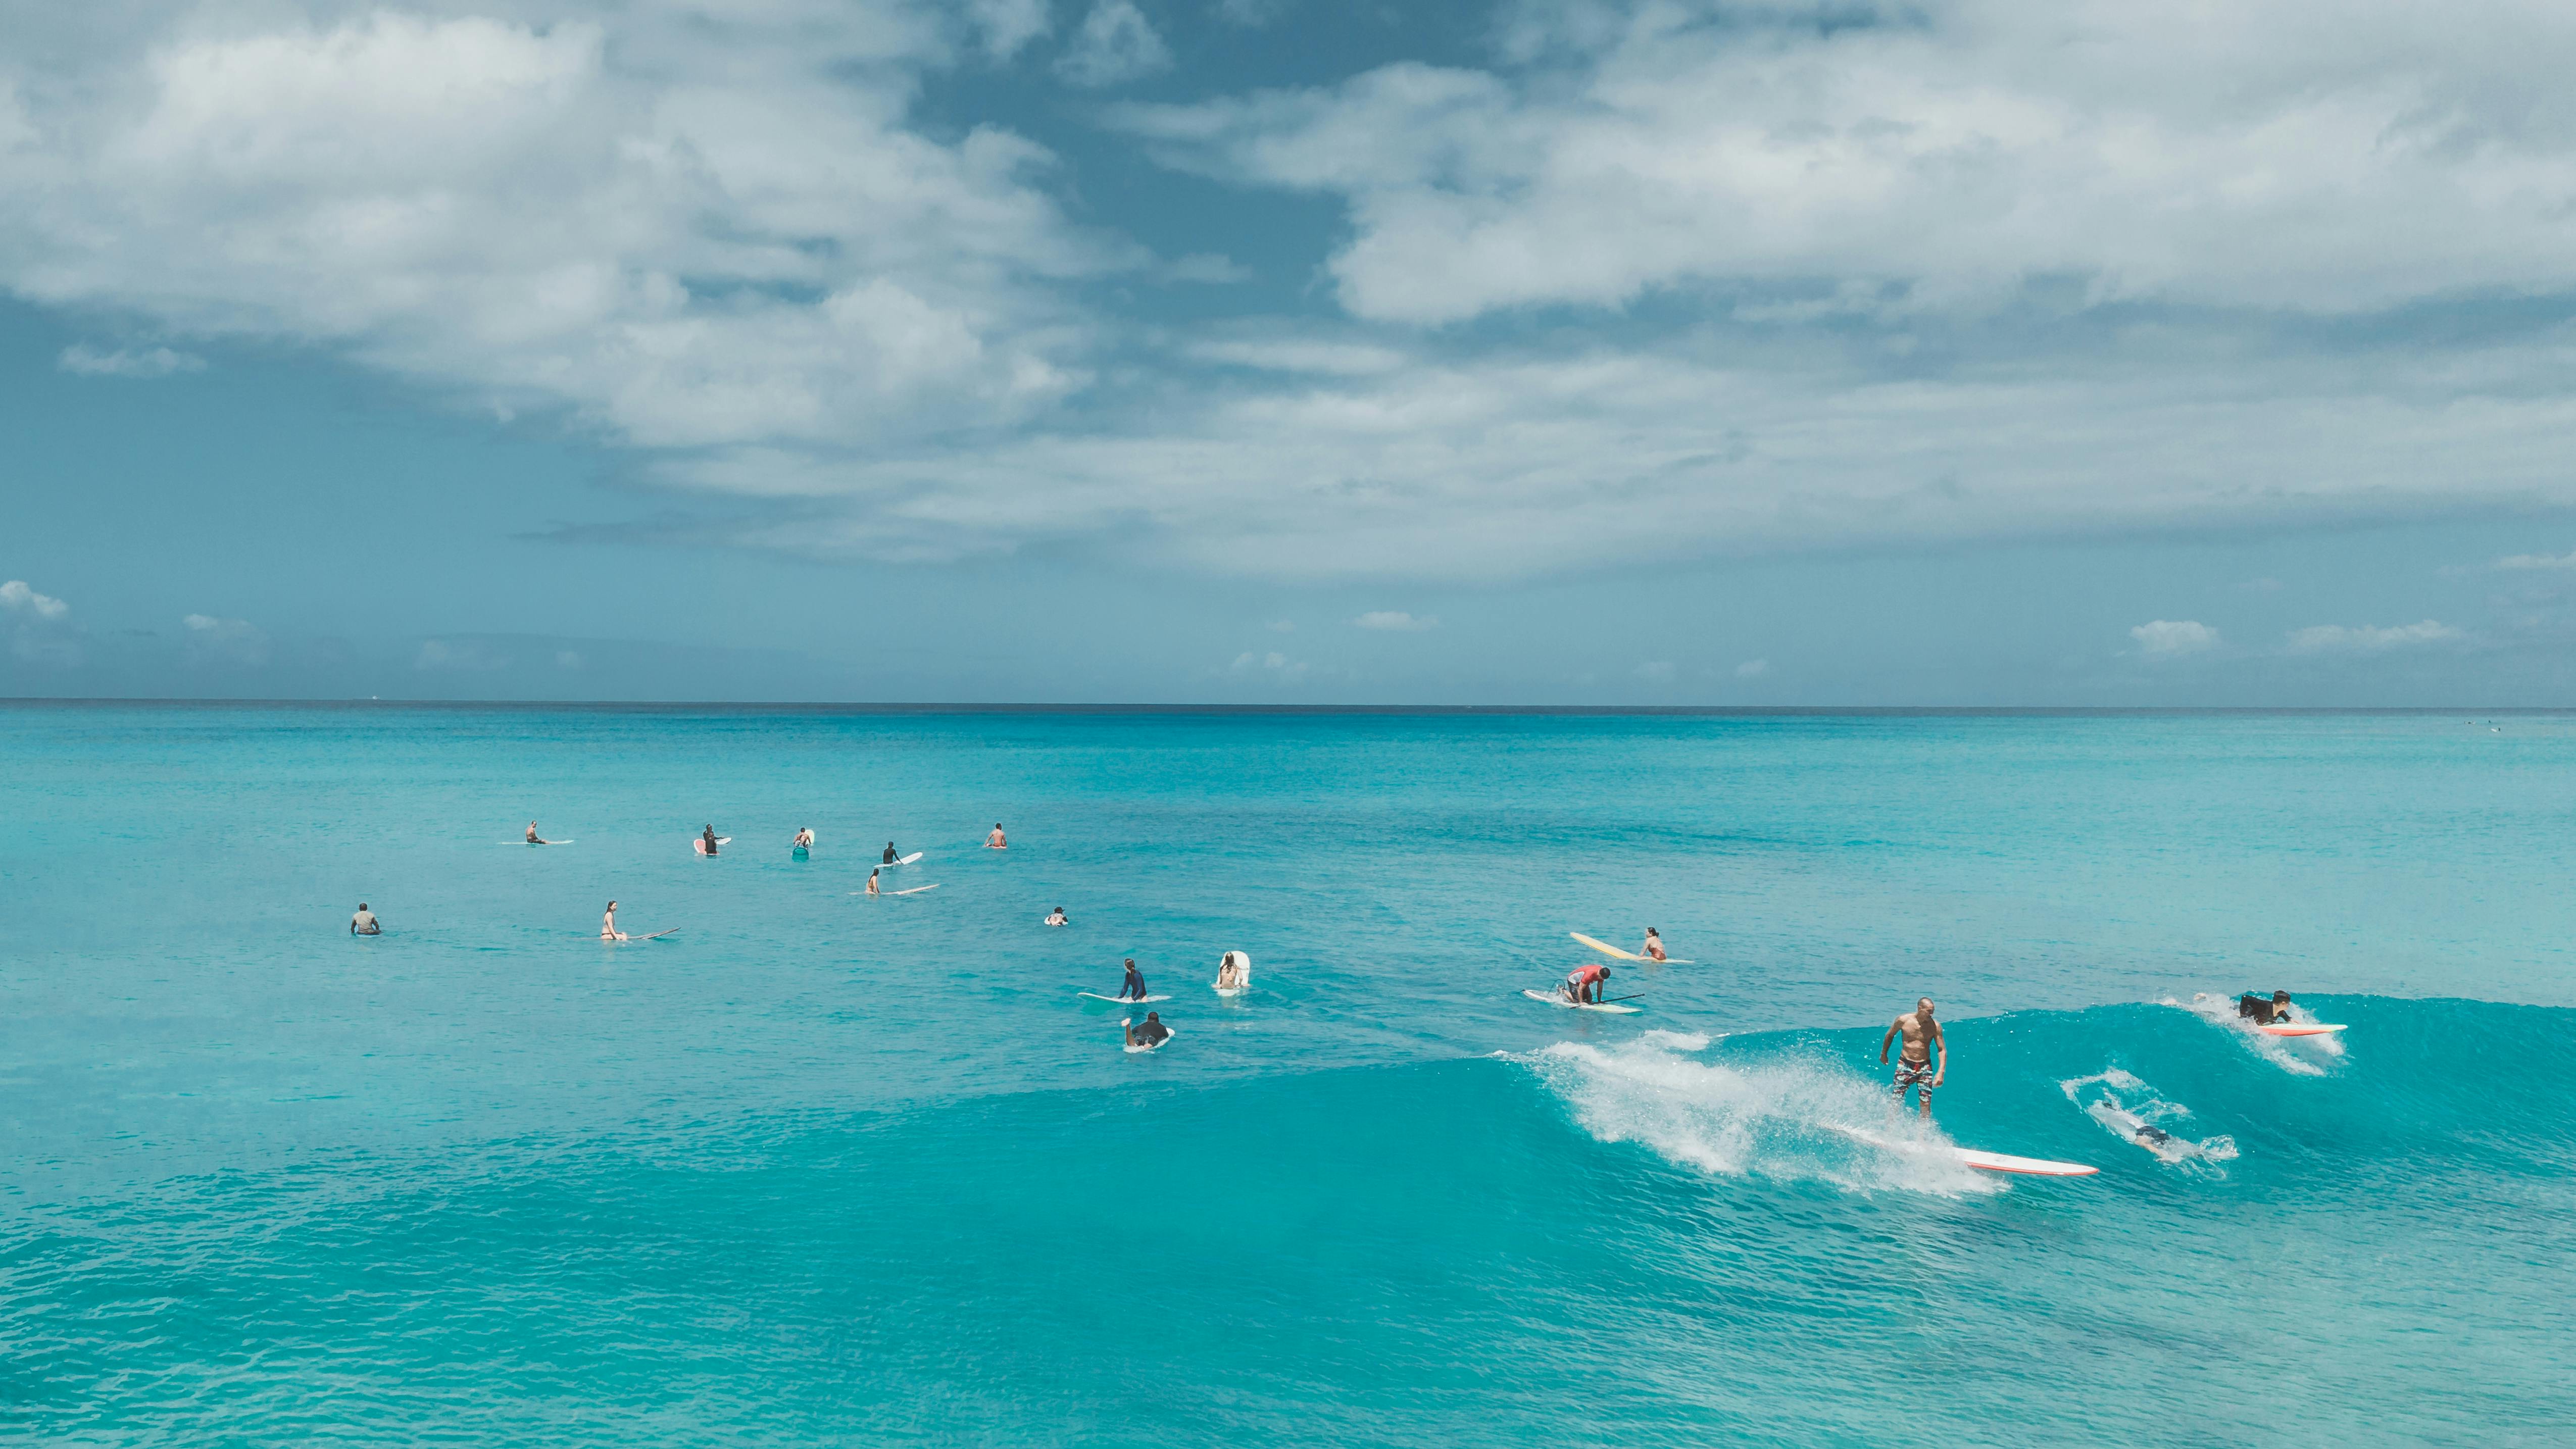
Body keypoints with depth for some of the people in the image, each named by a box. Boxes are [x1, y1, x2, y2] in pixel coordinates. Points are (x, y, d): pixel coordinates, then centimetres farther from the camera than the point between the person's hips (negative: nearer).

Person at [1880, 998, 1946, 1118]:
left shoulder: (1935, 1026, -8)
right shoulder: (1903, 1020, -9)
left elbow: (1942, 1050, -3)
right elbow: (1890, 1035, 10)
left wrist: (1941, 1072, -15)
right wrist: (1883, 1054, 21)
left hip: (1925, 1067, 1)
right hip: (1905, 1065, 0)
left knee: (1926, 1105, -4)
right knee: (1896, 1101, -1)